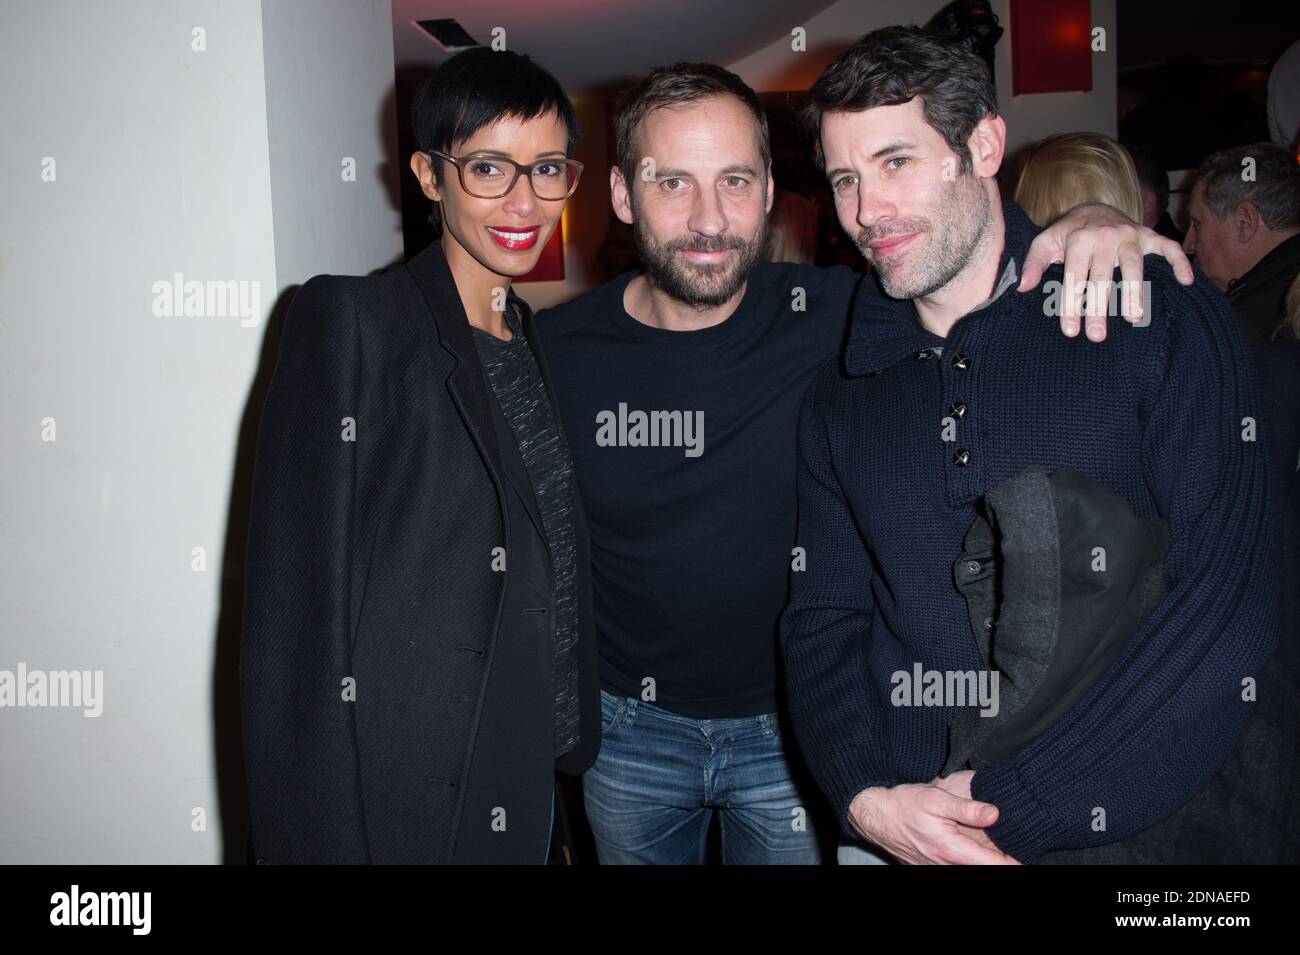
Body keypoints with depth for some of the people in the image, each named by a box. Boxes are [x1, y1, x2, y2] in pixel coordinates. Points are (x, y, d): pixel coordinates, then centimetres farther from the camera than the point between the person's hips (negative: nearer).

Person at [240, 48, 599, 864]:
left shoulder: (545, 347, 8)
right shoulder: (349, 323, -13)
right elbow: (296, 615, -17)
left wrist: (574, 750, 11)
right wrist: (321, 839, -18)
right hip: (395, 812, -6)